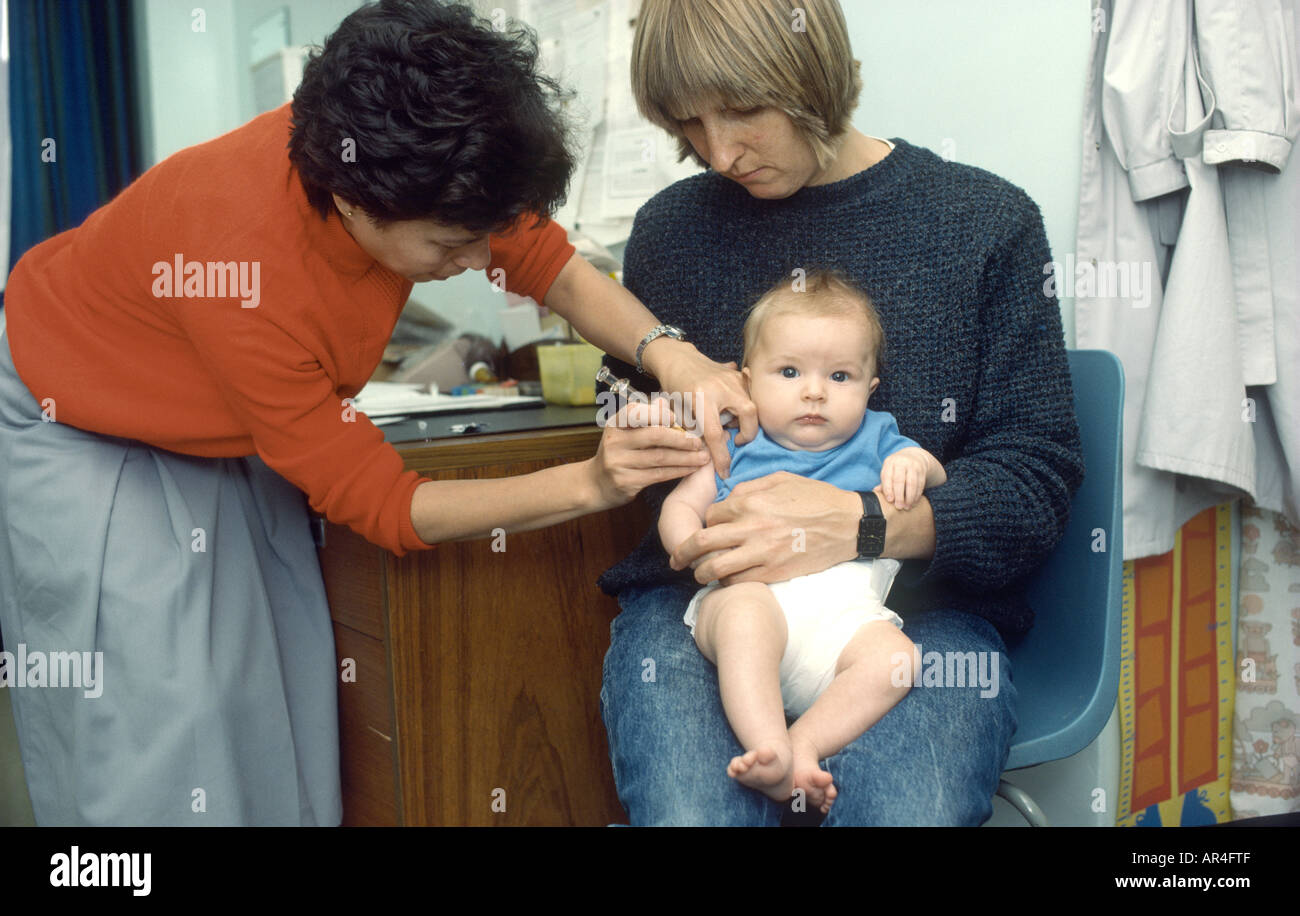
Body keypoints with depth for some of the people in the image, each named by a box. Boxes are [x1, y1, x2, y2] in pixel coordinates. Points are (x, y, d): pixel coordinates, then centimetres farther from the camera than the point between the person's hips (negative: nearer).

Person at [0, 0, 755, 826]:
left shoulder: (415, 165, -25)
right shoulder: (245, 267, -40)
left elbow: (553, 265, -8)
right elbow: (377, 502, -29)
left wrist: (664, 351, -27)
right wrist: (590, 484, -35)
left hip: (227, 438, 6)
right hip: (81, 427, -6)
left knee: (284, 709, 2)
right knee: (149, 735, -9)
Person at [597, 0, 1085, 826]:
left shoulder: (987, 222, 5)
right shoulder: (672, 227, 12)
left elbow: (1039, 477, 0)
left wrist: (862, 526, -18)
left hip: (918, 608, -1)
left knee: (908, 809, -32)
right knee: (689, 810, -29)